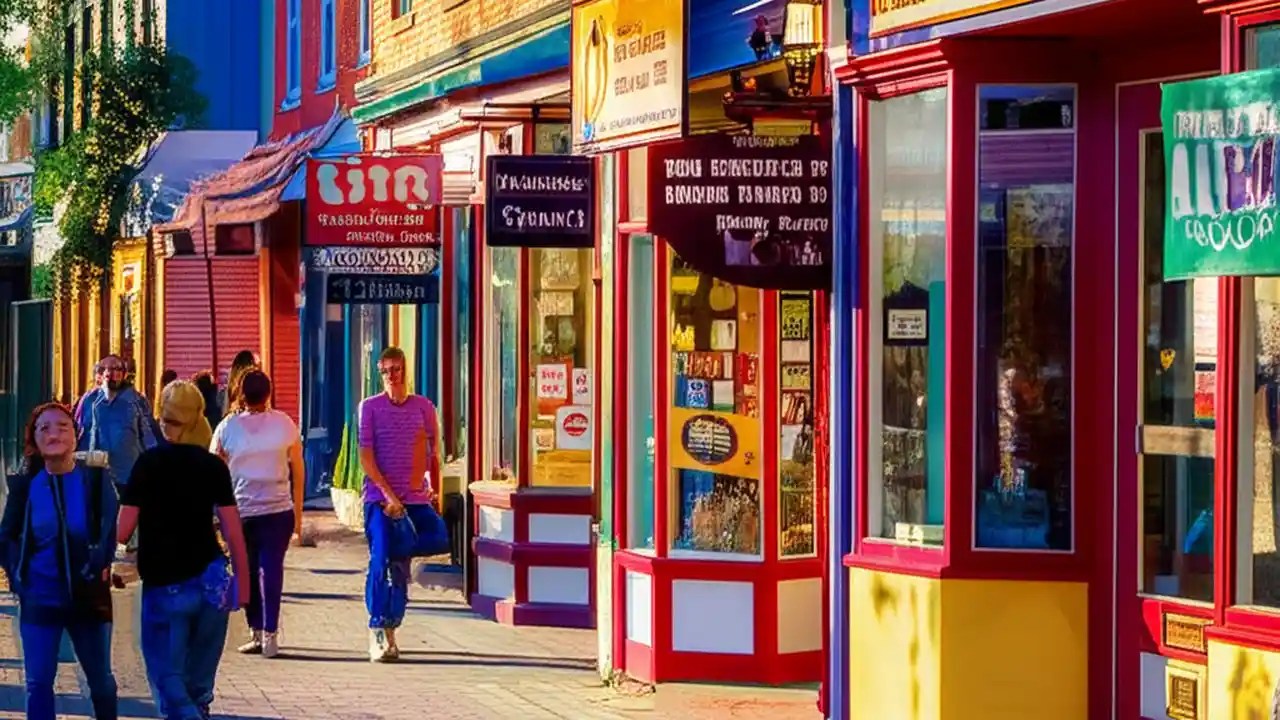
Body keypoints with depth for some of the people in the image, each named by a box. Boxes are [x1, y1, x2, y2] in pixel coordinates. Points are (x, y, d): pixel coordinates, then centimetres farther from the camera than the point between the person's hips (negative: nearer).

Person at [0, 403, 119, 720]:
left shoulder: (96, 480, -7)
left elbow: (113, 529, -4)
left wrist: (98, 567, -14)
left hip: (88, 596, 0)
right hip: (39, 599, 0)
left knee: (100, 679, 14)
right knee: (38, 682, -5)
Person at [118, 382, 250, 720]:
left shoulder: (150, 464, -7)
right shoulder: (214, 467, 1)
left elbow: (123, 529, -10)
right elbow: (233, 530, 0)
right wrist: (242, 581, 8)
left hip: (165, 586, -4)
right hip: (211, 583, 4)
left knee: (168, 677, 0)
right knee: (199, 679, 16)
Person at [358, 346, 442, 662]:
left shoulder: (423, 407, 6)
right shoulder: (370, 407, 0)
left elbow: (434, 453, 14)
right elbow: (366, 457, -5)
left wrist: (434, 492, 10)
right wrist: (388, 494, -12)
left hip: (414, 498, 2)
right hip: (379, 497, -2)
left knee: (401, 567, 5)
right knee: (380, 562, -12)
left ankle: (390, 630, 13)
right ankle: (377, 629, -9)